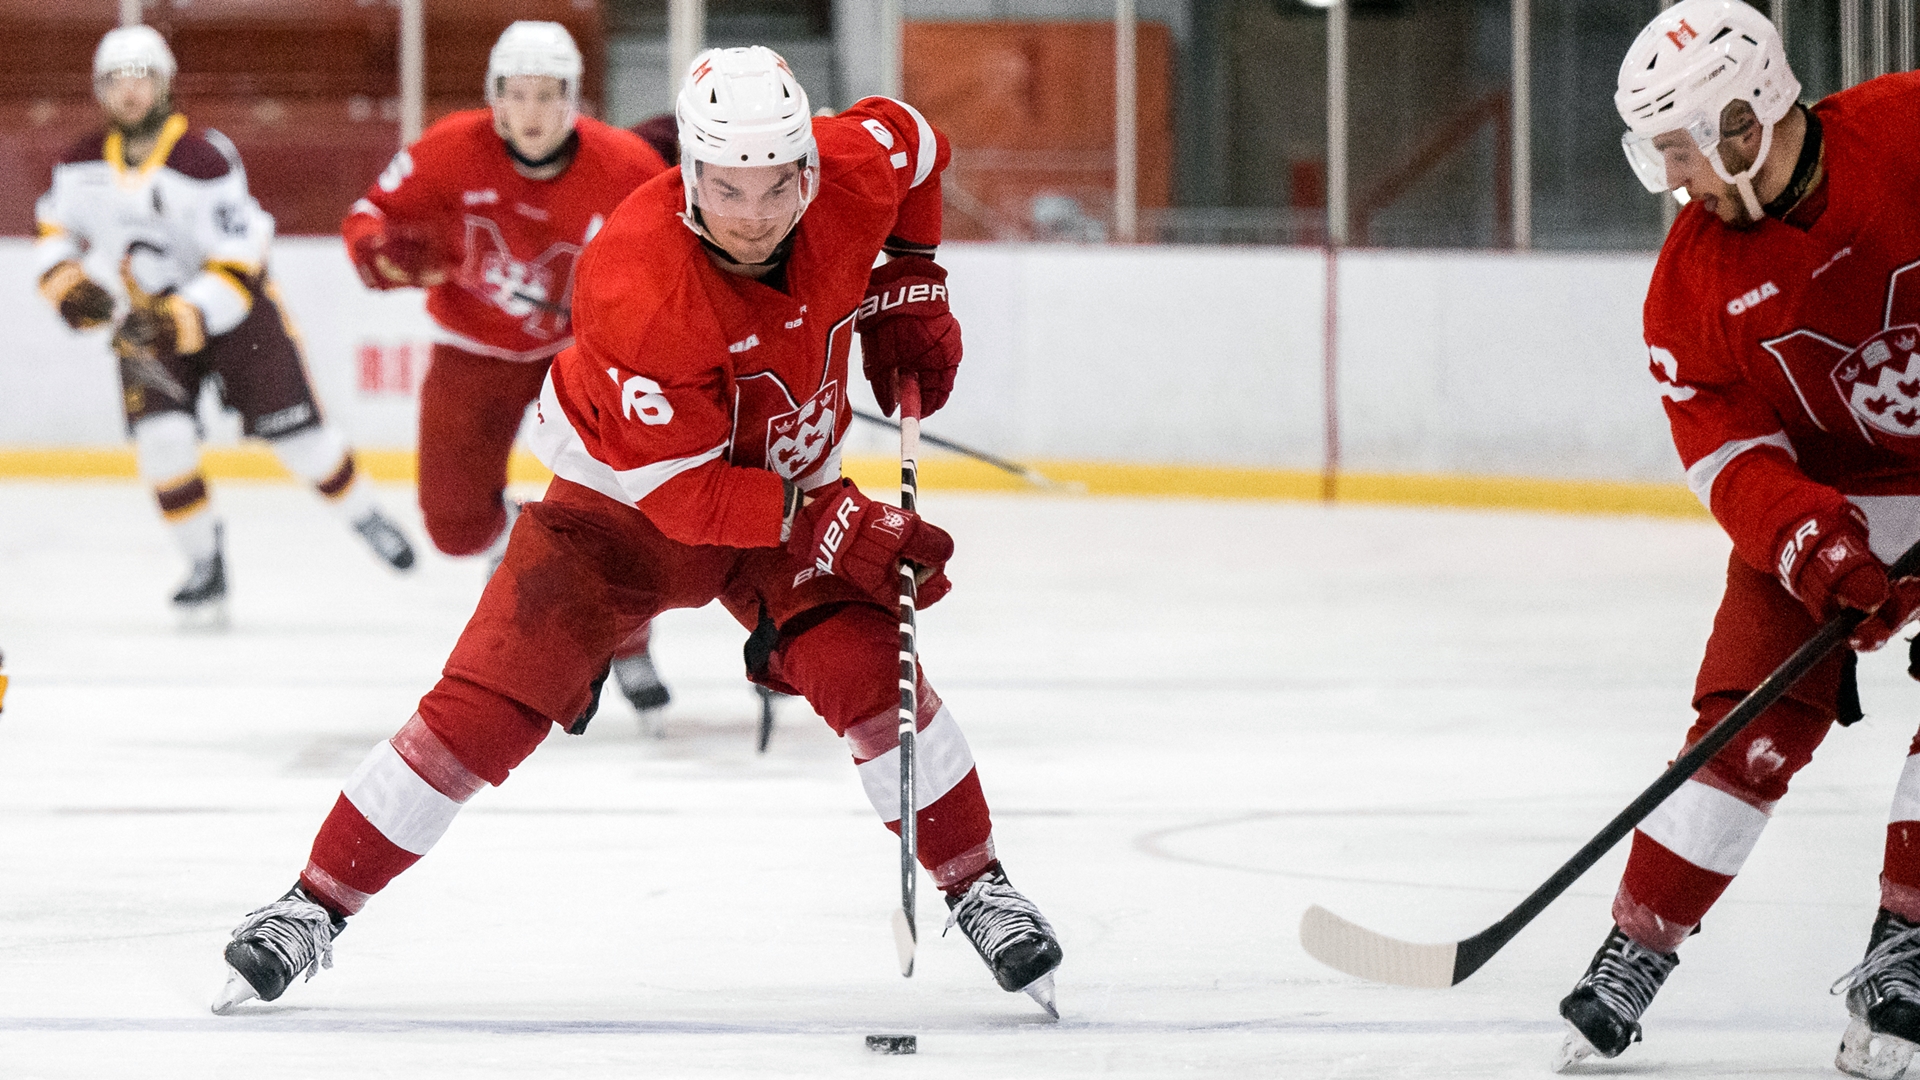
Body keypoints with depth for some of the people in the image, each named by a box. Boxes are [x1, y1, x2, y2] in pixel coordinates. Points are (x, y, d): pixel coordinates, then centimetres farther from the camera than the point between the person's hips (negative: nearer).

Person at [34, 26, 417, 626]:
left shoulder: (205, 160, -24)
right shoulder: (83, 166, -6)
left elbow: (237, 267, -24)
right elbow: (55, 228, 11)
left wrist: (184, 321, -34)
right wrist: (66, 282, -9)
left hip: (234, 311, -3)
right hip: (147, 318, 3)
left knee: (295, 431, -3)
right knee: (161, 437, -17)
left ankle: (363, 515, 23)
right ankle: (206, 566, -2)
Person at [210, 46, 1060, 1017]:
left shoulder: (855, 175, -22)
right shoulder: (638, 287, -37)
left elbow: (911, 142, 6)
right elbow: (681, 492, -32)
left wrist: (911, 286, 1)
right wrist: (831, 527, -36)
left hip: (786, 479, 4)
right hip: (622, 500, -4)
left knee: (868, 671, -16)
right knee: (488, 705, -12)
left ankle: (977, 888, 4)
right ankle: (314, 910, -1)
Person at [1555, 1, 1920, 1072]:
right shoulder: (1694, 278, -9)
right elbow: (1726, 446, -12)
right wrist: (1810, 542, -30)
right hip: (1833, 492, 2)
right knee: (1753, 716, -8)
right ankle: (1640, 945, 0)